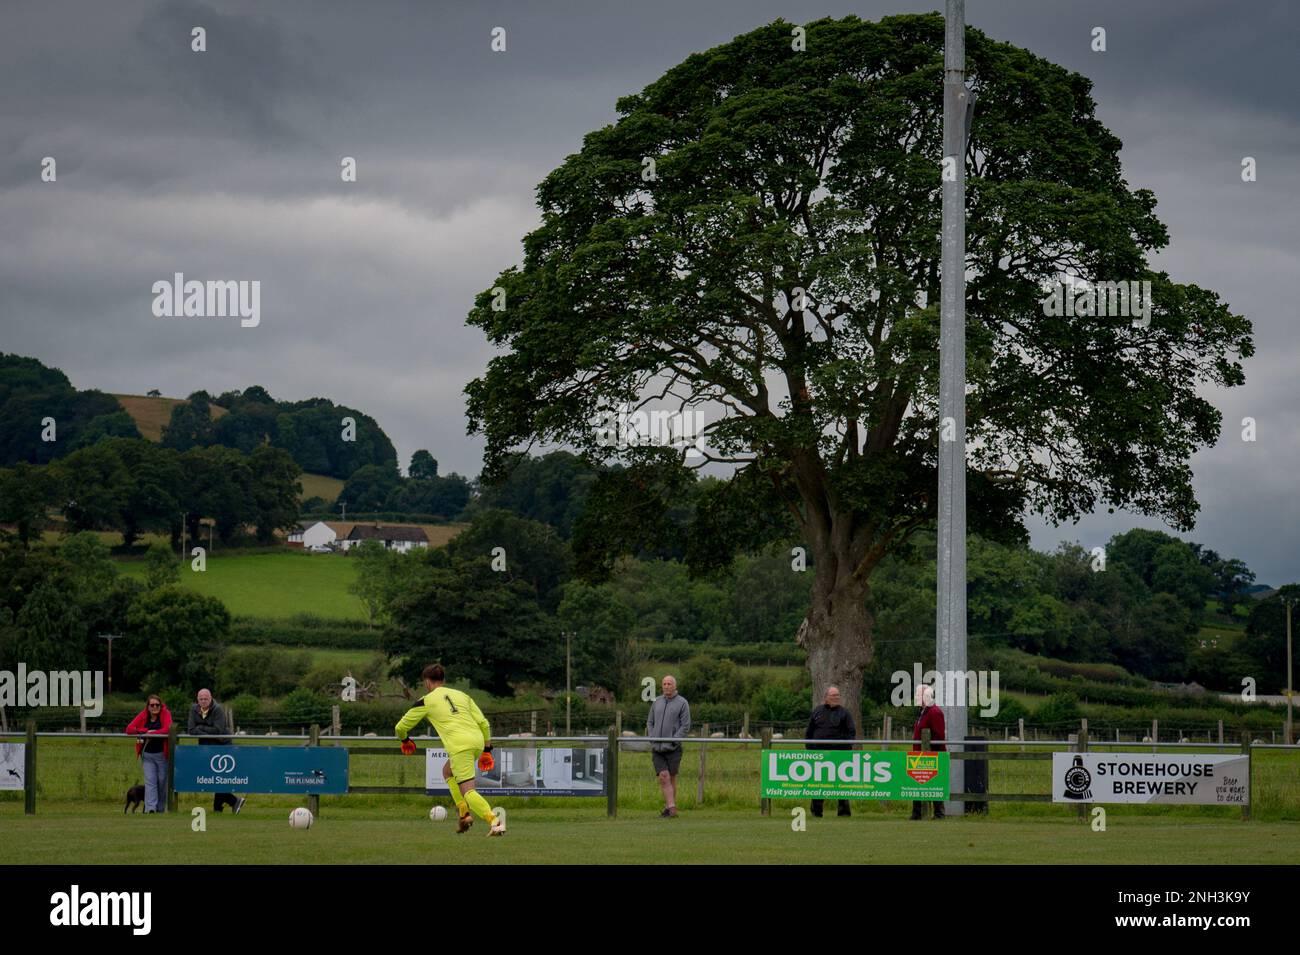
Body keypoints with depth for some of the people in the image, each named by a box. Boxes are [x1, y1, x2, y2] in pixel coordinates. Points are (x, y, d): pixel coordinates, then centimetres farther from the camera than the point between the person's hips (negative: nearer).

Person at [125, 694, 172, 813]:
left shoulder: (166, 714, -5)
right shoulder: (143, 715, 1)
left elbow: (167, 730, -21)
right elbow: (129, 729, -8)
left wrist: (150, 734, -19)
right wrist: (147, 731, -18)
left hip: (162, 753, -2)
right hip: (147, 754, 2)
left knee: (162, 782, 7)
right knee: (150, 781, -9)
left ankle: (160, 810, 20)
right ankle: (150, 809, -19)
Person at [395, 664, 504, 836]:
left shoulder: (427, 701, 10)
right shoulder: (462, 695, 22)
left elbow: (401, 726, 19)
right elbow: (483, 723, 16)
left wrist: (405, 740, 41)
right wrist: (487, 750, 24)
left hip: (459, 746, -6)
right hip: (478, 741, 6)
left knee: (468, 791, -8)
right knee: (447, 771, 29)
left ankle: (493, 821, -29)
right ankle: (464, 813, 18)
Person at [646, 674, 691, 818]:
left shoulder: (682, 703, -1)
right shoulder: (657, 702, 12)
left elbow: (685, 726, -6)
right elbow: (650, 722, 18)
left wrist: (673, 740, -14)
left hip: (673, 748, -3)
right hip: (657, 748, 3)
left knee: (672, 778, 3)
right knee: (663, 777, -10)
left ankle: (669, 807, 13)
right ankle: (671, 808, -14)